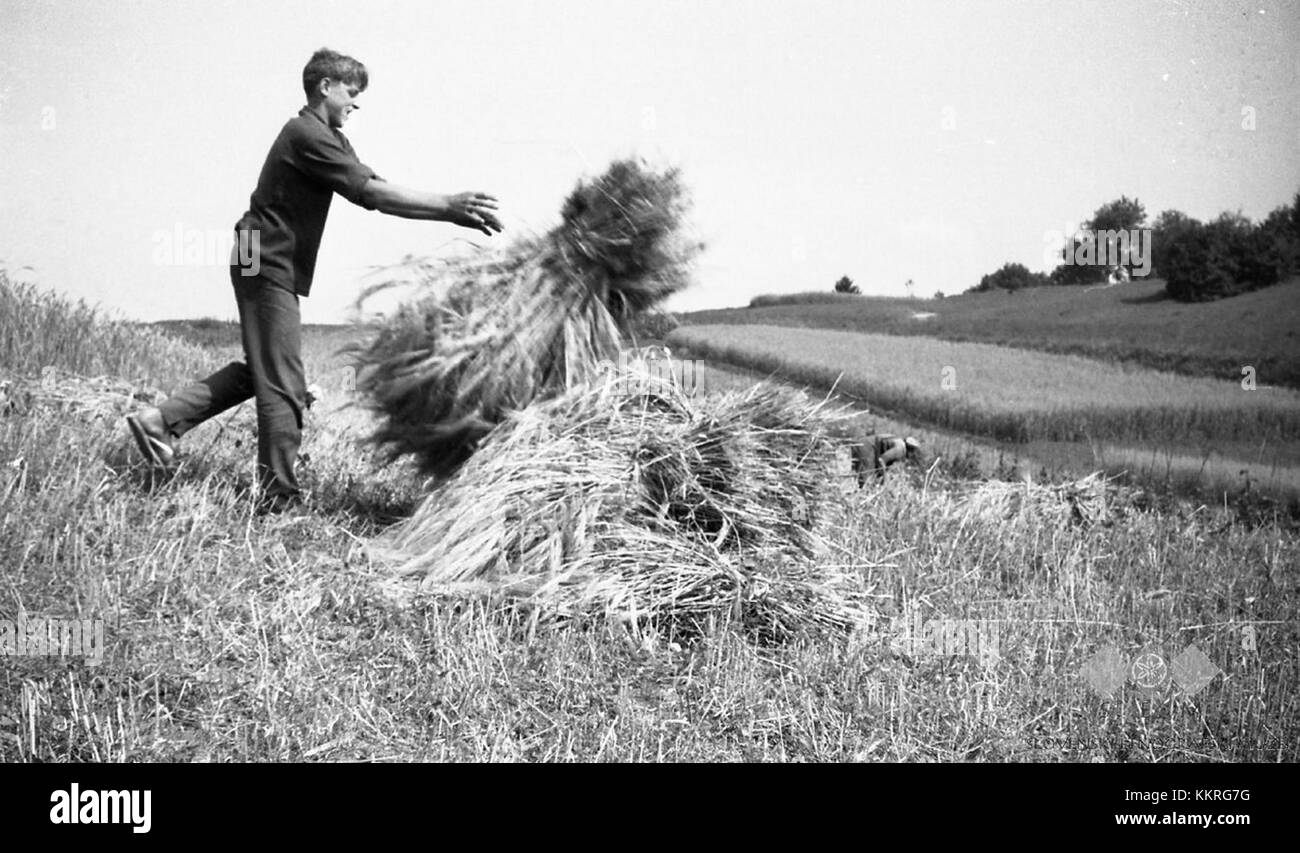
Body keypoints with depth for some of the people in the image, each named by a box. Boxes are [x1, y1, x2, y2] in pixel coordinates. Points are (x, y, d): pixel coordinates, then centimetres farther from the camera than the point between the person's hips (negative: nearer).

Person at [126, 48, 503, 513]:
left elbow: (376, 192, 8)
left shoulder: (328, 139, 15)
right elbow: (370, 192, -22)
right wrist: (448, 205, -21)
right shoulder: (307, 135, -16)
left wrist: (453, 212, -3)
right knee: (283, 386, -6)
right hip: (269, 267, -10)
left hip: (267, 266, 10)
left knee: (259, 371, 17)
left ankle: (160, 420, 18)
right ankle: (279, 498, 0)